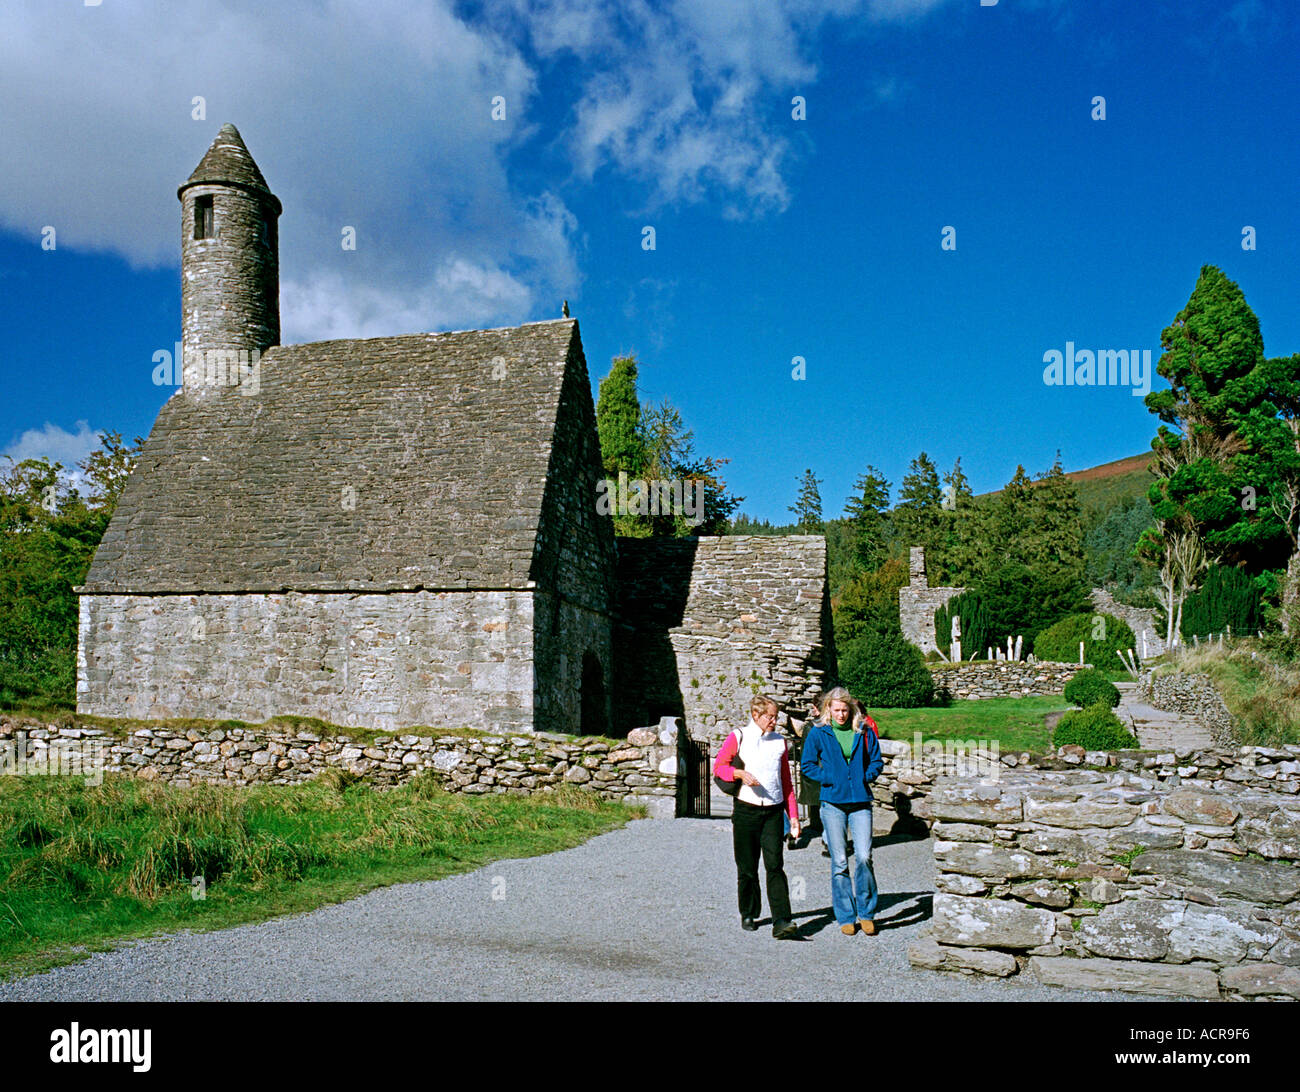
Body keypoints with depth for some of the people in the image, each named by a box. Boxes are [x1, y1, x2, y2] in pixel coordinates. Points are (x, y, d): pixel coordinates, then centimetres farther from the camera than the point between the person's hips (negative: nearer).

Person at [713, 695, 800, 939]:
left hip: (773, 811, 2)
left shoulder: (779, 741, 12)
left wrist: (793, 815, 11)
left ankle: (781, 921, -13)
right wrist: (740, 773, -17)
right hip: (745, 810, -1)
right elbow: (719, 766, 1)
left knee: (775, 866, -9)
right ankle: (748, 915, 24)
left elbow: (786, 781, 15)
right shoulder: (738, 737, 2)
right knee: (747, 868, 6)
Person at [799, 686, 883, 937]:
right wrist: (829, 779, -6)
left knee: (864, 857, -7)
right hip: (833, 803, -1)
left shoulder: (863, 730, 5)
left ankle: (866, 913, 10)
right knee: (839, 861, 3)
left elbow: (877, 760, 14)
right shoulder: (818, 732, 1)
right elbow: (807, 764, 5)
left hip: (860, 802, 1)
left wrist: (865, 778, -3)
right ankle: (846, 917, 14)